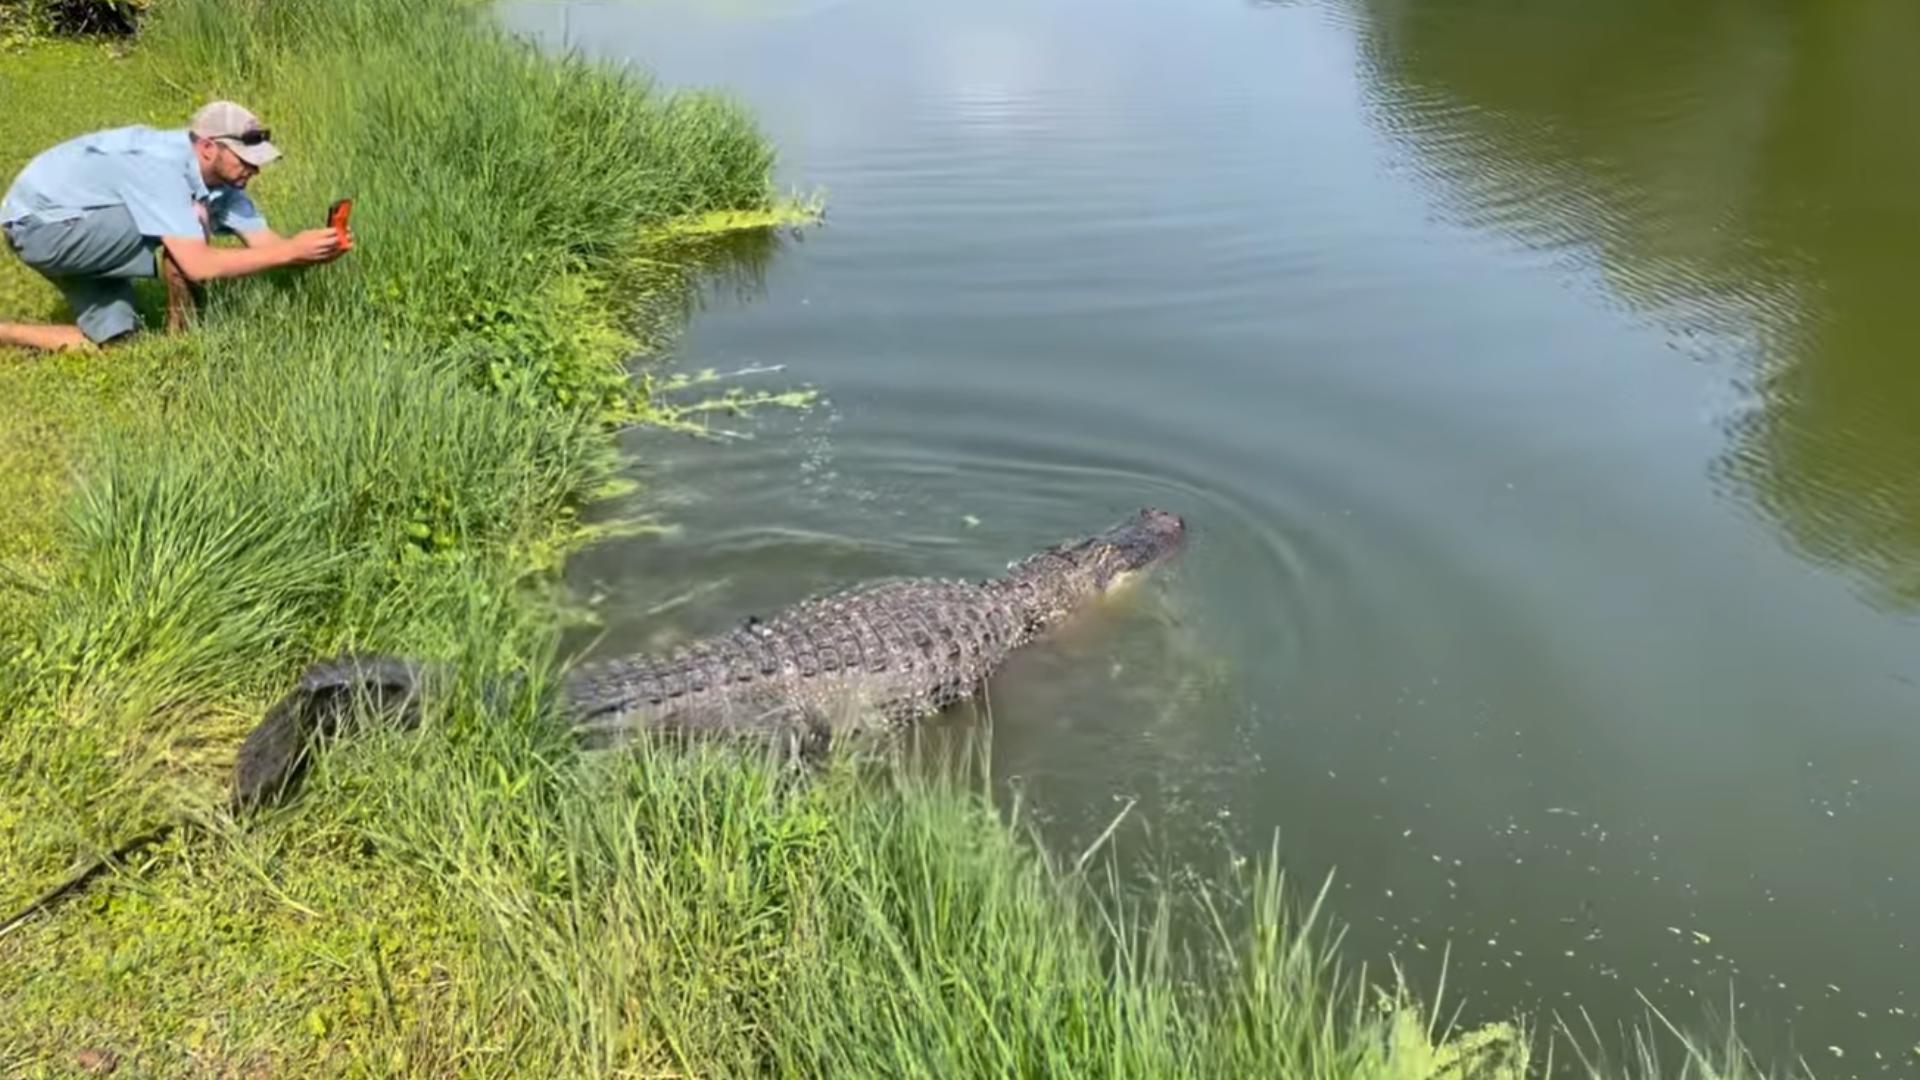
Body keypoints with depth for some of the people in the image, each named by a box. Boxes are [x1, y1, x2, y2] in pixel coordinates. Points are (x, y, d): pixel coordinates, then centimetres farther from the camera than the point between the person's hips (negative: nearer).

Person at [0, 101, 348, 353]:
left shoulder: (220, 174, -6)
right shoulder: (163, 167, -32)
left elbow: (266, 243, -11)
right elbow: (199, 265, -40)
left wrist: (310, 250, -32)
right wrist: (291, 251, -39)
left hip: (70, 228, 9)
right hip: (39, 223, -9)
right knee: (193, 220, -25)